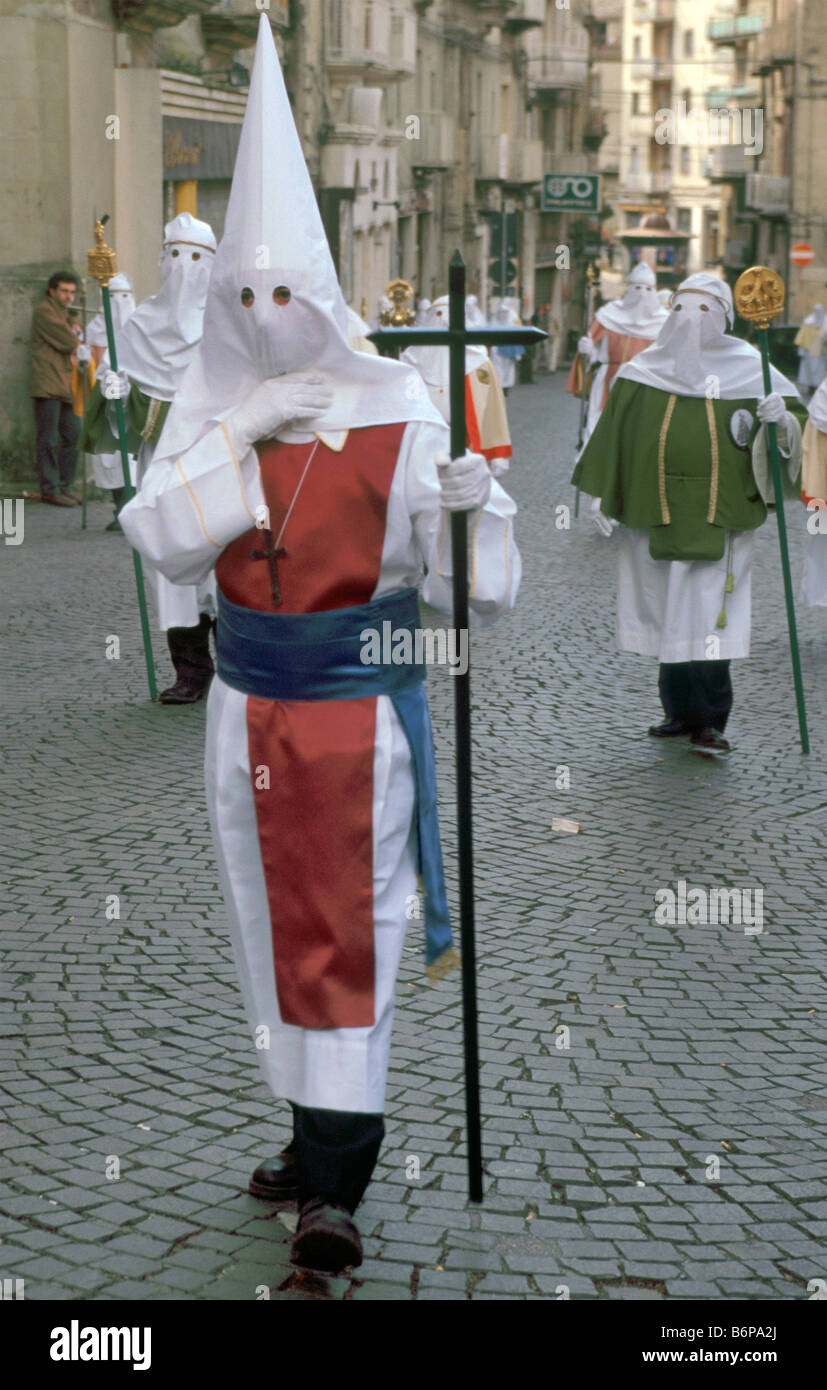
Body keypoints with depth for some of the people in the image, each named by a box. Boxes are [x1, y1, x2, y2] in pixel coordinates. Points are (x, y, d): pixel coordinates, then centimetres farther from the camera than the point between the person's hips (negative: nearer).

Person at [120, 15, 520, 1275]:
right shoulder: (210, 408, 3)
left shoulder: (395, 409, -8)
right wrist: (249, 439, -18)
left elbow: (470, 586, -11)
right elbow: (163, 541, -11)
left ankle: (335, 1185, 1)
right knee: (279, 926, 13)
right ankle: (318, 1135, 28)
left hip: (360, 705, -4)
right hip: (250, 704, 4)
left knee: (350, 932, -3)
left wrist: (473, 507, -32)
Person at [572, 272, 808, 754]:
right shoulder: (645, 369, 6)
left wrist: (781, 418, -21)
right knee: (669, 610, 7)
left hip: (719, 515, -3)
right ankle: (681, 709, 18)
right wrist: (601, 496, 5)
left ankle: (711, 719, -2)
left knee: (709, 613, -7)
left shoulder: (746, 367, 1)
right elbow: (613, 434, 9)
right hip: (658, 513, 3)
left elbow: (794, 410, 3)